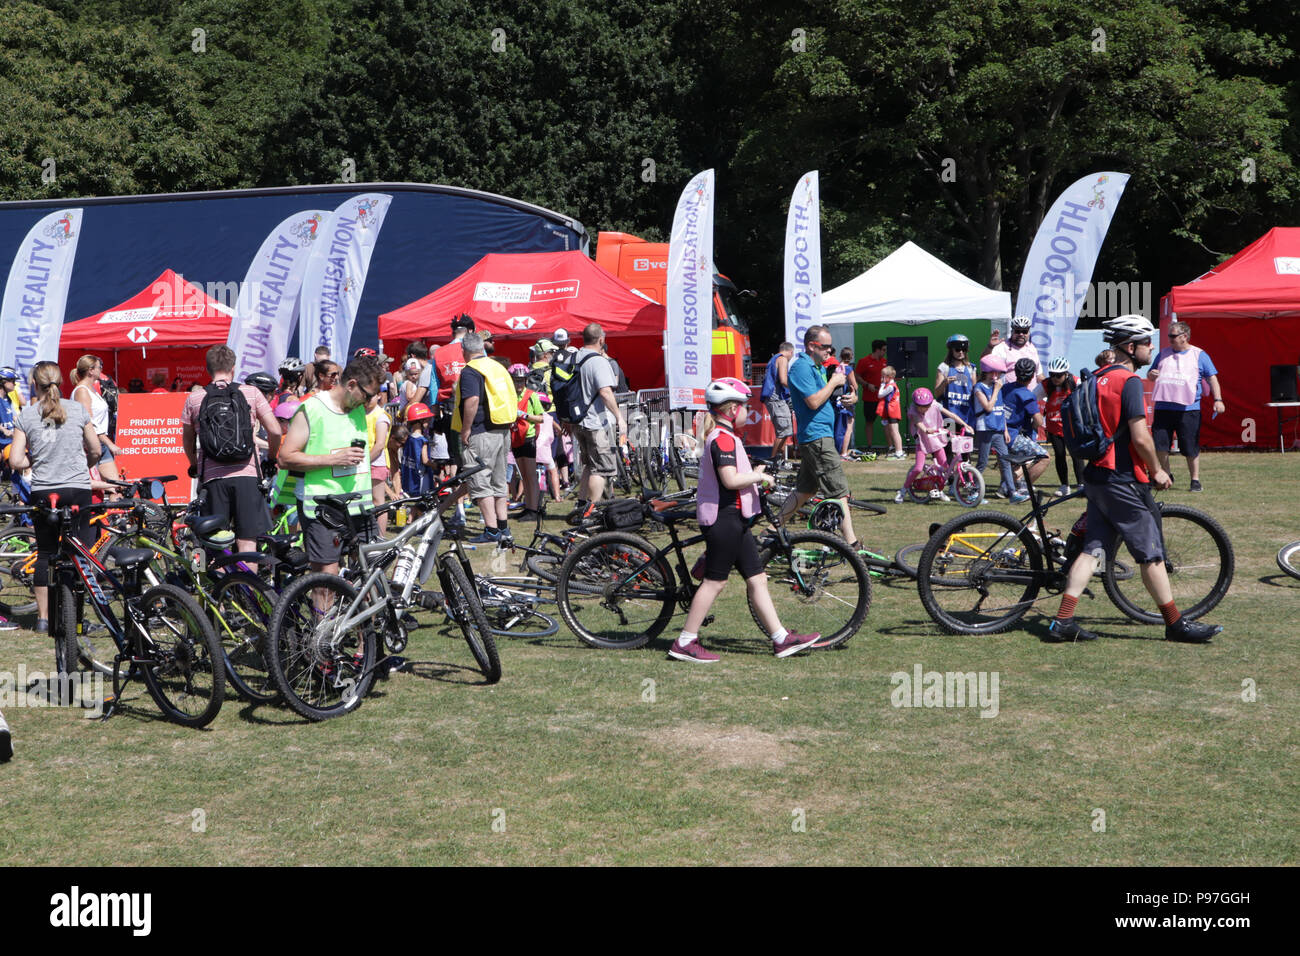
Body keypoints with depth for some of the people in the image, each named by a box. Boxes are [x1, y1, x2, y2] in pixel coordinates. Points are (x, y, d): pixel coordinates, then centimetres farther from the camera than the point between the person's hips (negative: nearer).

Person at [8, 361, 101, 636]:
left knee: (45, 554, 10)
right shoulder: (77, 409, 1)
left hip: (43, 492, 1)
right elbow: (96, 450, 8)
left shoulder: (26, 415, 0)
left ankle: (43, 618, 13)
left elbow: (16, 461, -4)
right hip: (78, 489, -1)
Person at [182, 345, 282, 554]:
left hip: (212, 477, 1)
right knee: (247, 542, 1)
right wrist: (271, 459, 19)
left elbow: (187, 439, 16)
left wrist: (194, 466, 34)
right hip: (247, 474, -1)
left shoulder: (193, 399, 6)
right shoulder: (251, 393, 3)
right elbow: (275, 431, 1)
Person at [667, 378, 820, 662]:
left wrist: (753, 474, 16)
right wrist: (759, 477, -11)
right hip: (723, 518, -11)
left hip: (734, 519, 11)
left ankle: (781, 639, 11)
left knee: (757, 579, 9)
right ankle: (685, 643, 3)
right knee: (715, 581, -4)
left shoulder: (719, 436, 16)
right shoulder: (723, 438, -16)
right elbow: (730, 480, -25)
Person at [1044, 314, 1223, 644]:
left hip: (1097, 477, 9)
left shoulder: (1098, 379, 12)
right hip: (1124, 482, -9)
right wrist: (1157, 470, -6)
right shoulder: (1129, 381, -16)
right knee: (1151, 554, 1)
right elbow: (1140, 437, -21)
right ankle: (1176, 624, 10)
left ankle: (1062, 623, 3)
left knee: (1092, 549, 8)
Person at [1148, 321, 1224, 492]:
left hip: (1188, 409, -3)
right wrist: (1151, 375, -1)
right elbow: (1150, 374, 24)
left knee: (1191, 448, 0)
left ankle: (1195, 479, 11)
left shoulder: (1199, 355, 6)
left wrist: (1218, 399, -10)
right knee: (1159, 445, -1)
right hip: (1163, 407, 3)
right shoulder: (1163, 354, 16)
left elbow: (1212, 378, 3)